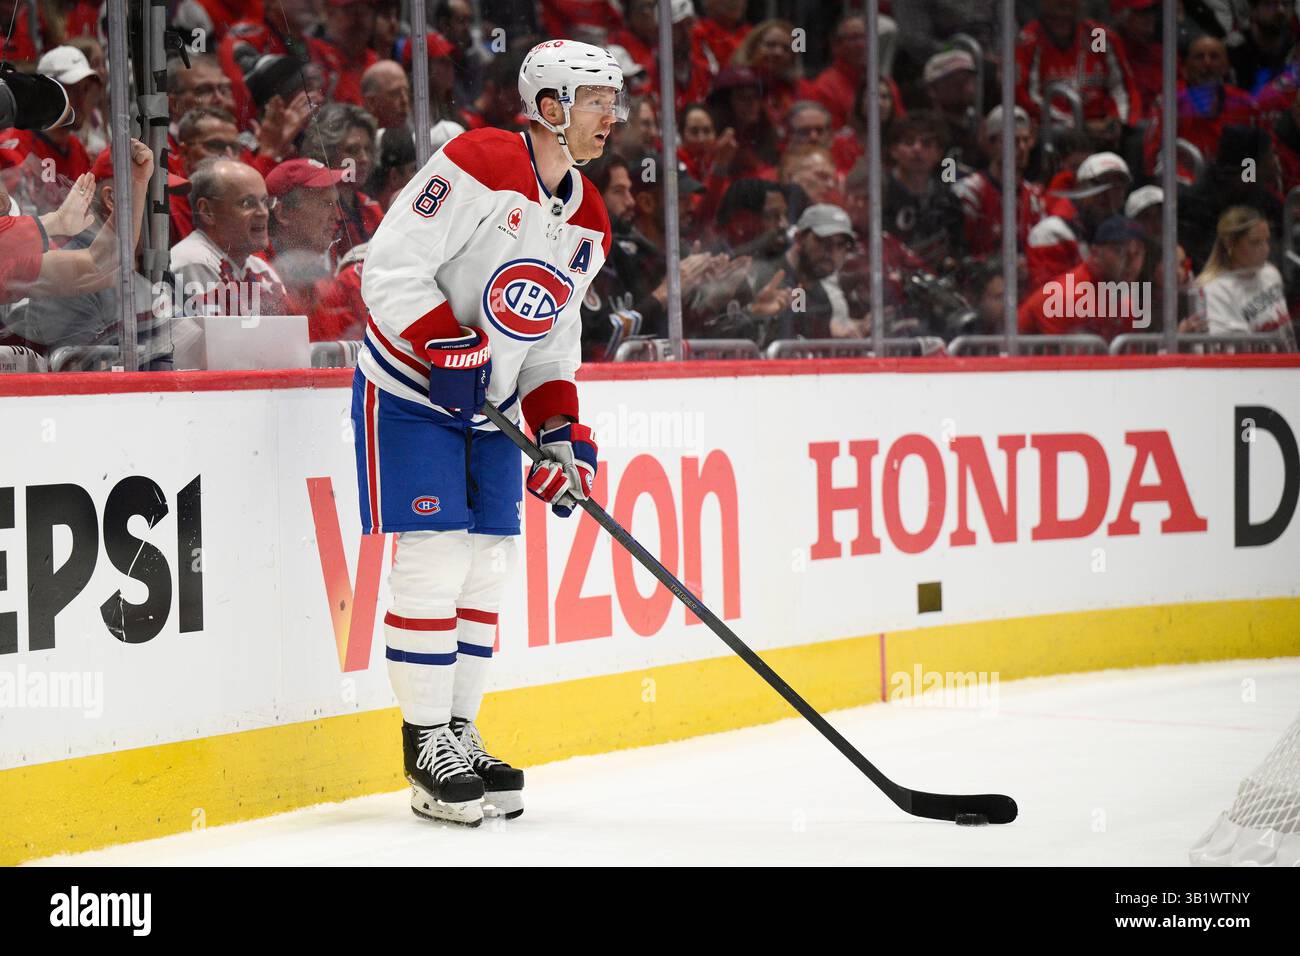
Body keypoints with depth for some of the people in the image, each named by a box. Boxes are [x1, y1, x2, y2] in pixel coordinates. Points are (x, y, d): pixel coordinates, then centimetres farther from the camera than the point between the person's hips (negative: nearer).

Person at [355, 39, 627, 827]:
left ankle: (460, 735, 19)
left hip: (492, 409, 8)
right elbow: (392, 268, -21)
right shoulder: (480, 165, -17)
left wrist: (562, 431, 0)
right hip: (408, 392, -8)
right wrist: (450, 350, -26)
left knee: (488, 570, 7)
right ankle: (429, 751, -2)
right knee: (434, 562, -11)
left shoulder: (589, 223, 8)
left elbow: (553, 347, 13)